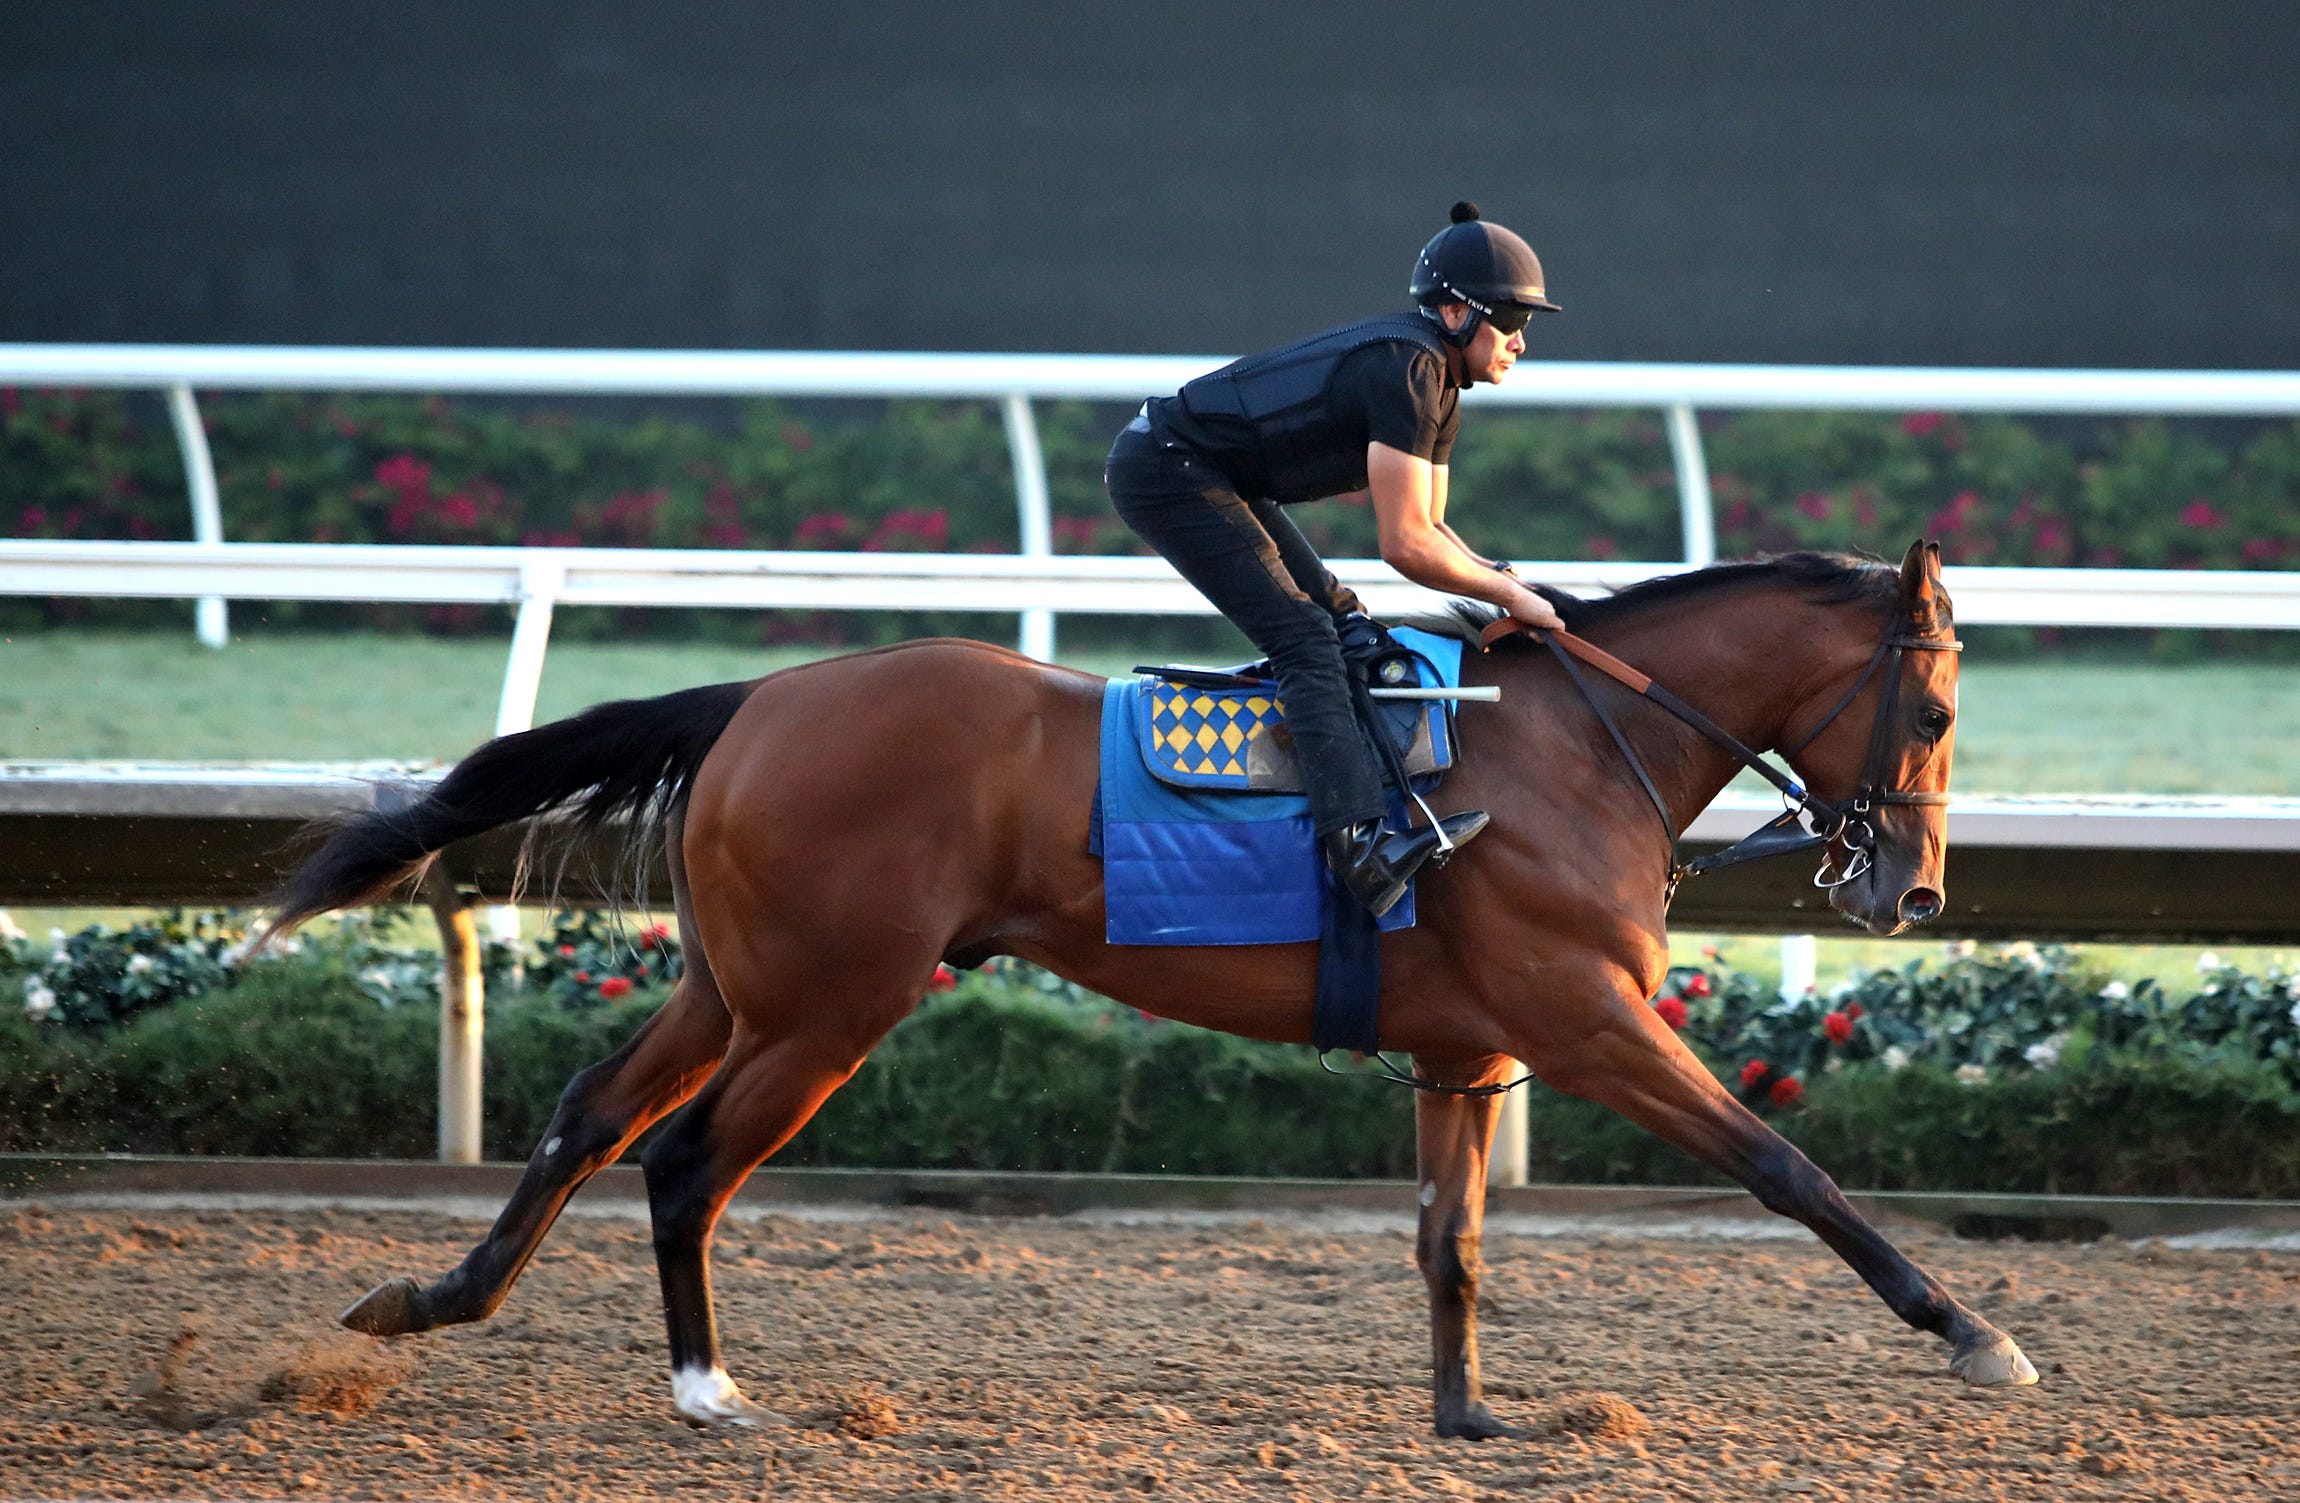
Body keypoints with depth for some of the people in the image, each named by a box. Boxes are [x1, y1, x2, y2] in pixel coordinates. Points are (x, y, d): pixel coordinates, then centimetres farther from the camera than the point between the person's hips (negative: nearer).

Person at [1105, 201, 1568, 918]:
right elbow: (1405, 546, -26)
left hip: (1216, 479, 11)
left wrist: (1502, 577, -1)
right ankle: (1359, 843, -34)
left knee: (1341, 619, 14)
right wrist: (1508, 595, -15)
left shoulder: (1437, 380, 9)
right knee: (1306, 639, -21)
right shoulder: (1407, 368, -22)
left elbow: (1427, 526, 16)